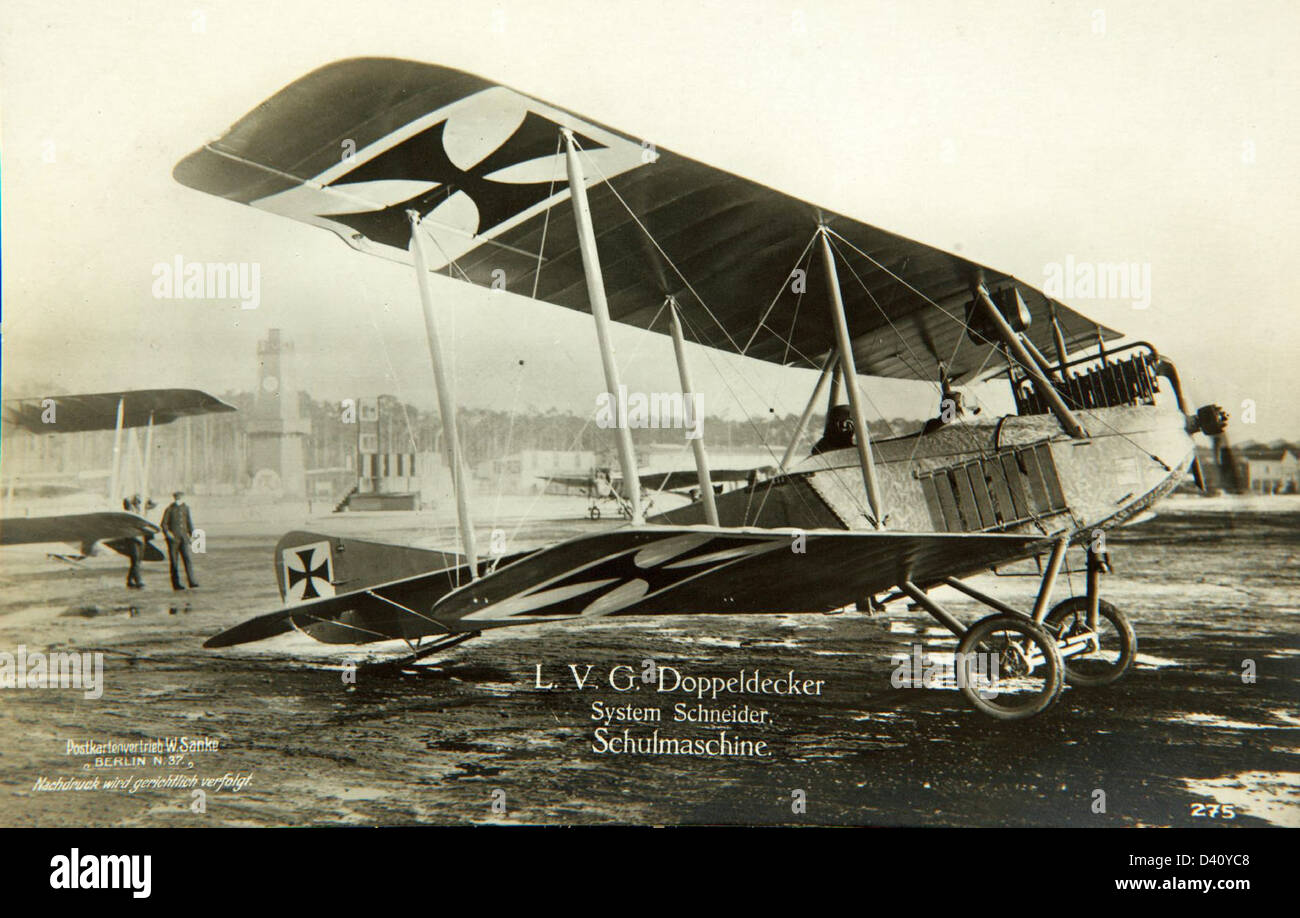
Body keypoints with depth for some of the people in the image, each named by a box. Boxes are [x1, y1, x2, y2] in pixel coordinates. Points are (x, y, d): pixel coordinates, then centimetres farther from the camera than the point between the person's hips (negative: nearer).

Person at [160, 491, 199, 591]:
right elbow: (164, 524, 0)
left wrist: (191, 533, 12)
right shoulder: (169, 509, -2)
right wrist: (167, 533, -15)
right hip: (173, 538, -3)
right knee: (174, 562, 1)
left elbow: (189, 521, 18)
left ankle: (191, 582, -8)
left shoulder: (186, 508, 9)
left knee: (187, 559, -7)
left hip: (183, 538, 3)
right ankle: (176, 583, 5)